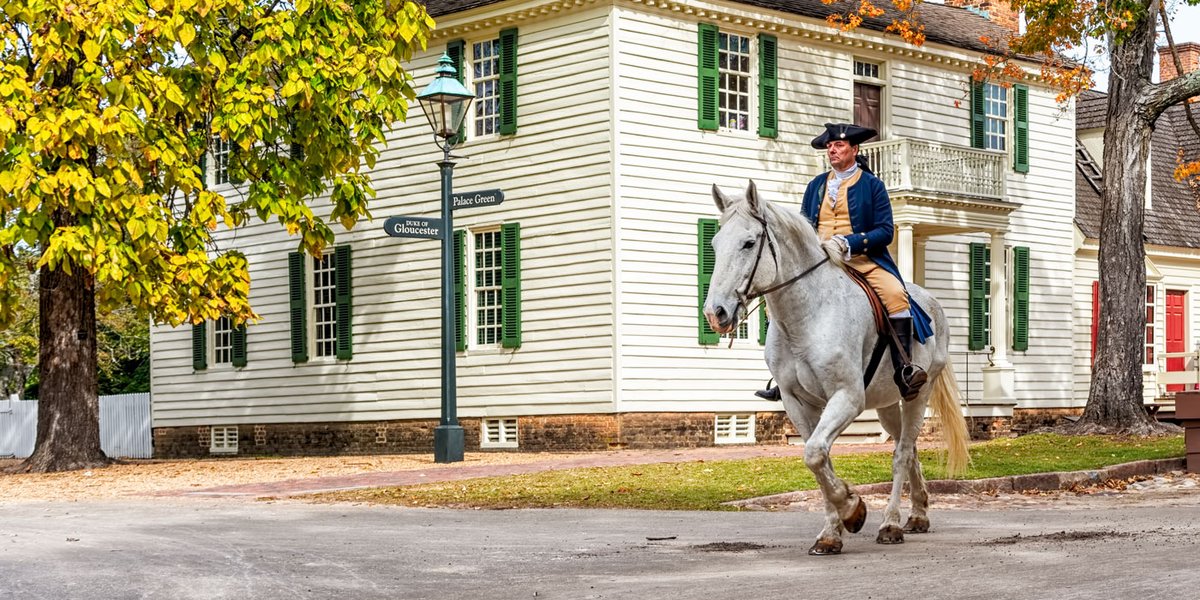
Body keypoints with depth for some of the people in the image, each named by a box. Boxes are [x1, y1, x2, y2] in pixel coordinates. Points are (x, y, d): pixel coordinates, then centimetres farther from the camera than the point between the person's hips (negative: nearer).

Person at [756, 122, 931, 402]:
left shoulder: (872, 184, 5)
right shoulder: (816, 185, 17)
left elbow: (885, 231, -2)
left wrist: (849, 242, -17)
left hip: (863, 260, -4)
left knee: (896, 295, -31)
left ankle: (903, 369, -28)